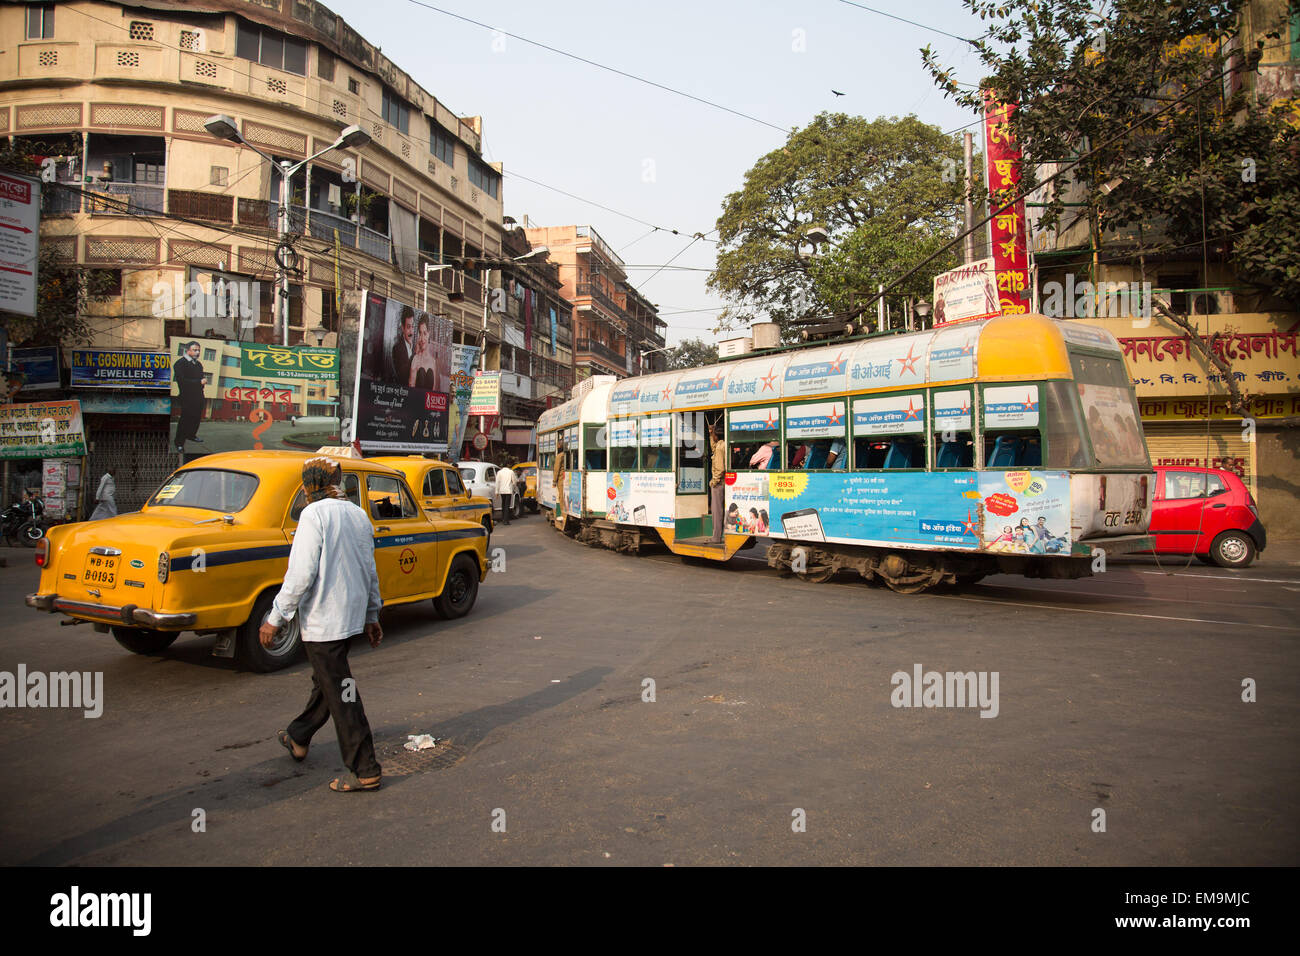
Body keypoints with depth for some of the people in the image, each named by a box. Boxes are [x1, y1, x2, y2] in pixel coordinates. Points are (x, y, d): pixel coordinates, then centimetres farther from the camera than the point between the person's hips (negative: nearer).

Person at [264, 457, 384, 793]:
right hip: (351, 615, 9)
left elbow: (301, 573, -20)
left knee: (341, 694, -2)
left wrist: (275, 618, -12)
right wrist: (372, 616, 21)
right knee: (326, 680, 24)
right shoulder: (358, 514, 9)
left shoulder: (314, 514, -15)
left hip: (323, 619, -9)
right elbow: (371, 572, 14)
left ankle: (366, 771, 3)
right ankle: (298, 738, 45)